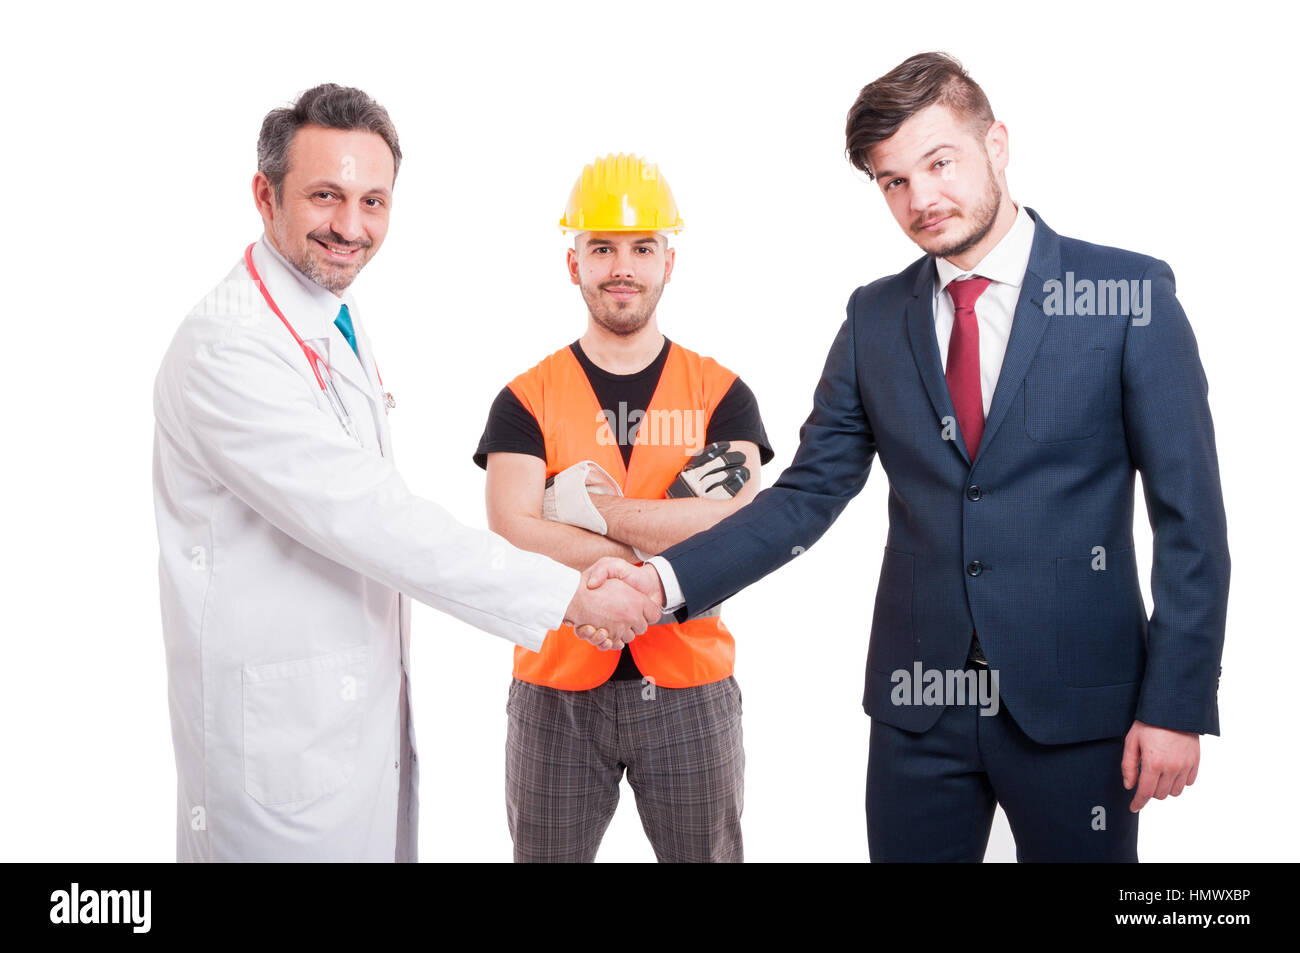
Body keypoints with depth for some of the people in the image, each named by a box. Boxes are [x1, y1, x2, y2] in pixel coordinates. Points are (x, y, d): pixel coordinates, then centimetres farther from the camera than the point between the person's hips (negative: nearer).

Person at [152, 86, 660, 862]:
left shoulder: (341, 325, 11)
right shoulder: (228, 347, -20)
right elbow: (365, 519, -24)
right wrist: (567, 594, -20)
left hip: (370, 705, 9)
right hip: (280, 731, -9)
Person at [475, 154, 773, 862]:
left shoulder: (721, 394, 2)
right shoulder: (526, 400, 0)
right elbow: (511, 537, -14)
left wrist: (595, 509, -16)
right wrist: (671, 538, -17)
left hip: (691, 693, 0)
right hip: (556, 695, 0)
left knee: (706, 853, 13)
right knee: (546, 855, 12)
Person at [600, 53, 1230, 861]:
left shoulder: (1129, 293, -5)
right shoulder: (875, 317, 5)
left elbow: (1190, 514, -5)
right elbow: (807, 494, 4)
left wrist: (1177, 704, -9)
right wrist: (664, 579, -9)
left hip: (1075, 703, -2)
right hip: (918, 703, 3)